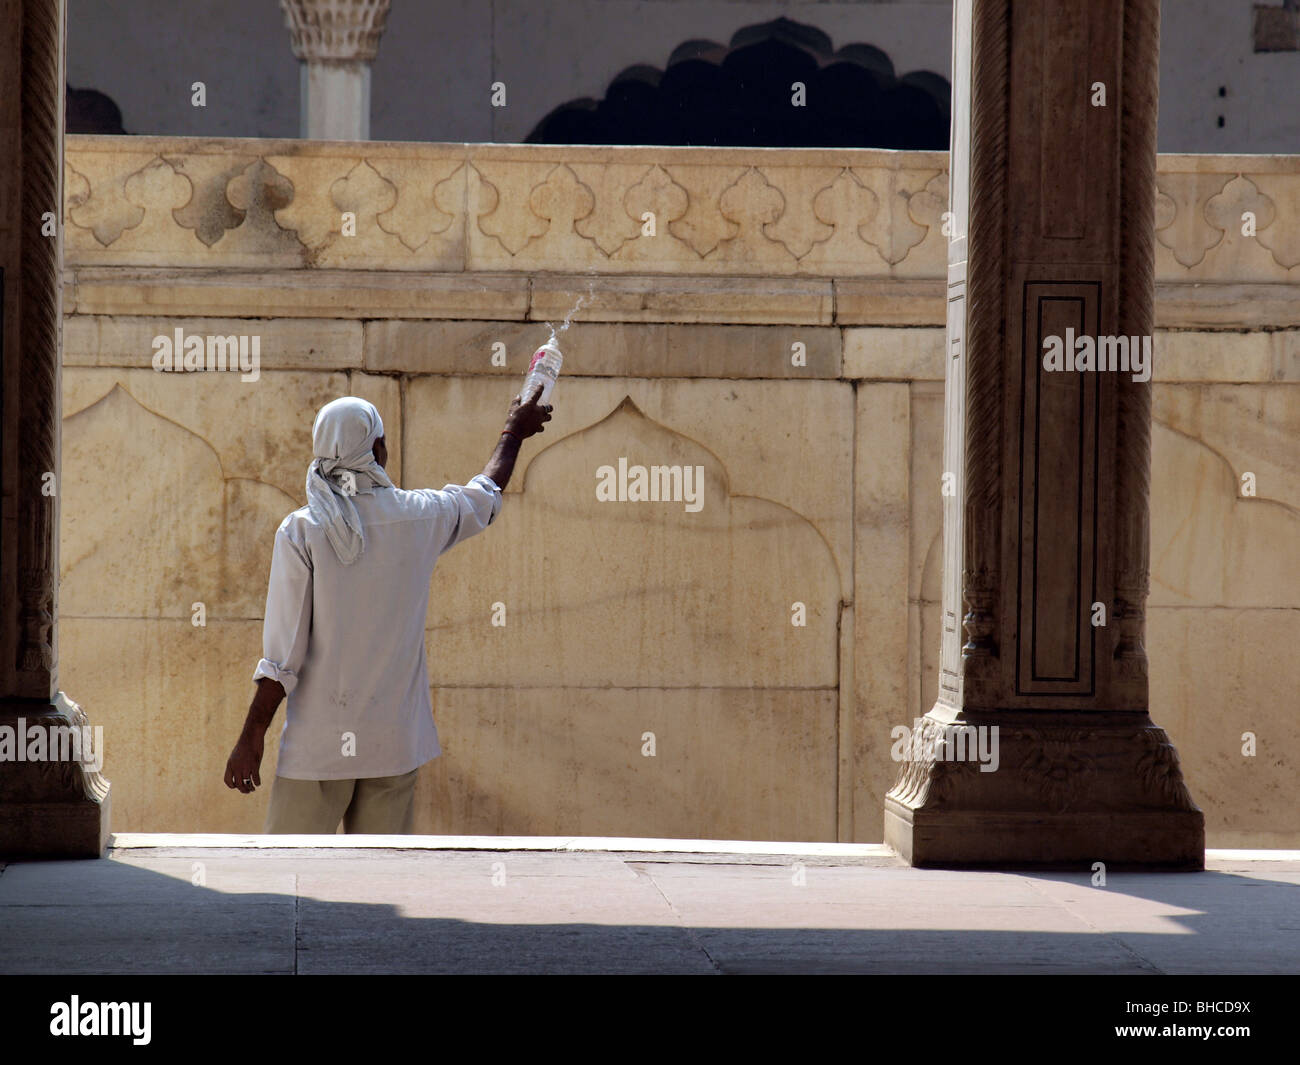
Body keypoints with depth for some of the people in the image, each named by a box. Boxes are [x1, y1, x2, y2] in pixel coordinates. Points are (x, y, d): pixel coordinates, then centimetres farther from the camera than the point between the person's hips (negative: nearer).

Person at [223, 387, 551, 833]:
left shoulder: (300, 532, -9)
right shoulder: (418, 517, 0)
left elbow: (282, 654, -10)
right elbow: (486, 495, 24)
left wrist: (252, 736, -3)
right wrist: (514, 432, 42)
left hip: (318, 743, -3)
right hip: (395, 741, 3)